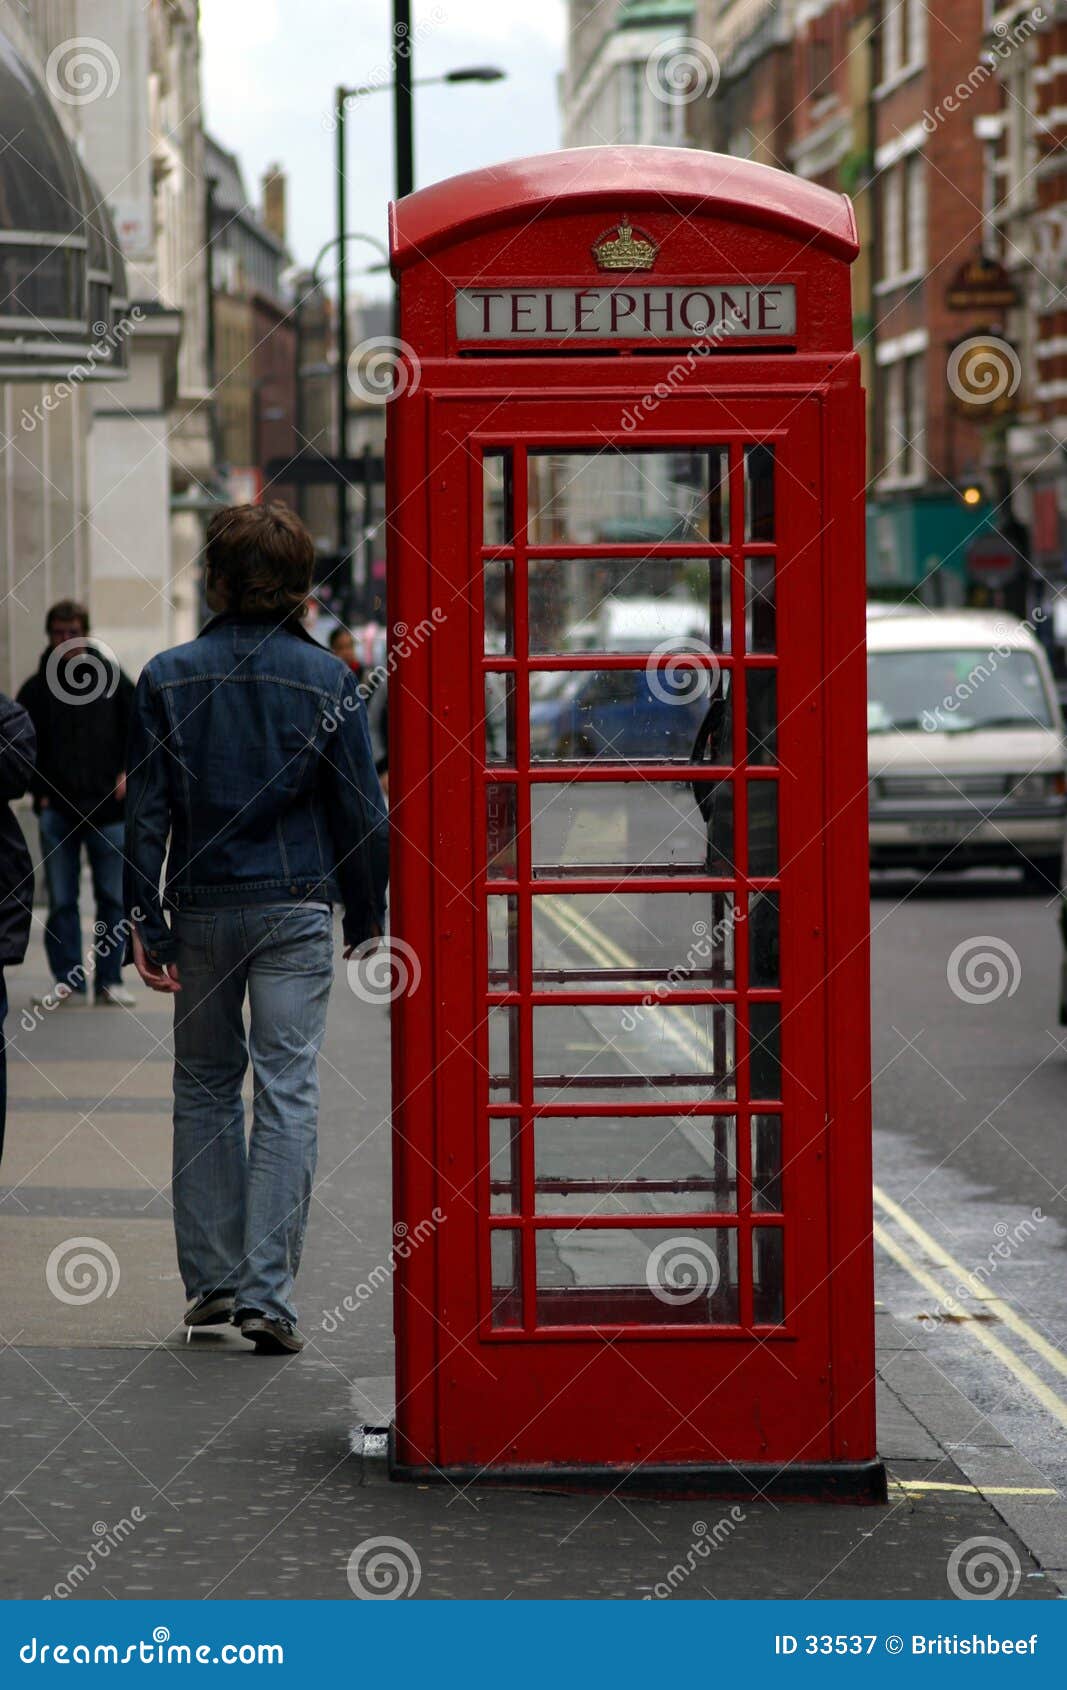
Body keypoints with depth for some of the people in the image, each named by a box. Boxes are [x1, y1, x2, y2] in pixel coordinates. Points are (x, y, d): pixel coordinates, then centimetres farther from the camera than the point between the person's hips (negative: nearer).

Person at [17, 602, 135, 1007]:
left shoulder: (111, 678, 4)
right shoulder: (36, 689, 7)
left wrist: (129, 772, -2)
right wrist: (39, 792, 0)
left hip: (107, 808, -1)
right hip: (57, 810, 1)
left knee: (113, 899, 2)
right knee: (61, 901, 1)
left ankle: (109, 980, 10)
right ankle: (68, 982, 7)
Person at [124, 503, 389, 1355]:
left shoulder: (170, 677, -2)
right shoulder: (325, 678, -4)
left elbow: (148, 808, -3)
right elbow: (362, 810, -1)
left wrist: (145, 920, 1)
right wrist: (367, 916, 10)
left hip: (202, 906, 2)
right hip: (296, 908, -2)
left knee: (205, 1087, 15)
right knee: (288, 1093, -2)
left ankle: (213, 1278, 17)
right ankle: (266, 1290, -9)